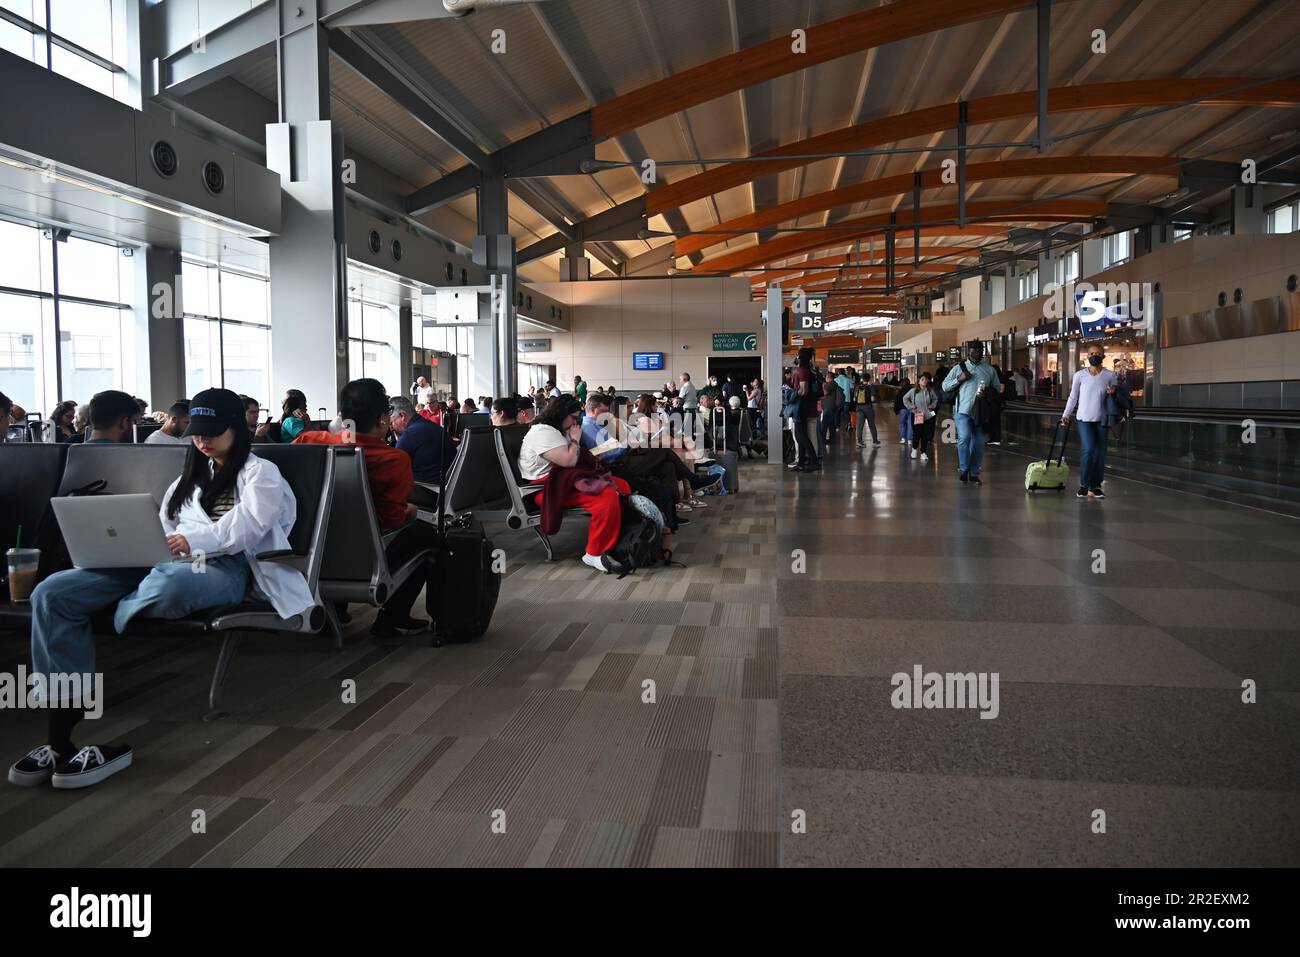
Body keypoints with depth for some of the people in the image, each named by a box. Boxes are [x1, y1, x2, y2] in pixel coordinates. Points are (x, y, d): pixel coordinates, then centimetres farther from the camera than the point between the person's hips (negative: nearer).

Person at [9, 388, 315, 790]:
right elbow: (165, 530, 26)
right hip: (164, 563, 7)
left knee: (170, 582, -45)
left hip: (222, 567, -7)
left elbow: (249, 524, -8)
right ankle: (64, 730, -24)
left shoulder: (260, 473, 11)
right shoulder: (190, 476, 33)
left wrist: (195, 539, -25)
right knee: (53, 593, -16)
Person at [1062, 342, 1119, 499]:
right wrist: (1066, 415, 4)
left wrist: (1113, 391, -8)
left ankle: (1095, 486, 12)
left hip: (1101, 419, 2)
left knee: (1100, 453, 3)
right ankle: (1084, 484, -3)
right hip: (1084, 418, -2)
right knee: (1088, 449, -16)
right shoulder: (1080, 375, 0)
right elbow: (1073, 397, 7)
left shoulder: (1110, 375, 3)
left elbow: (1115, 389, 16)